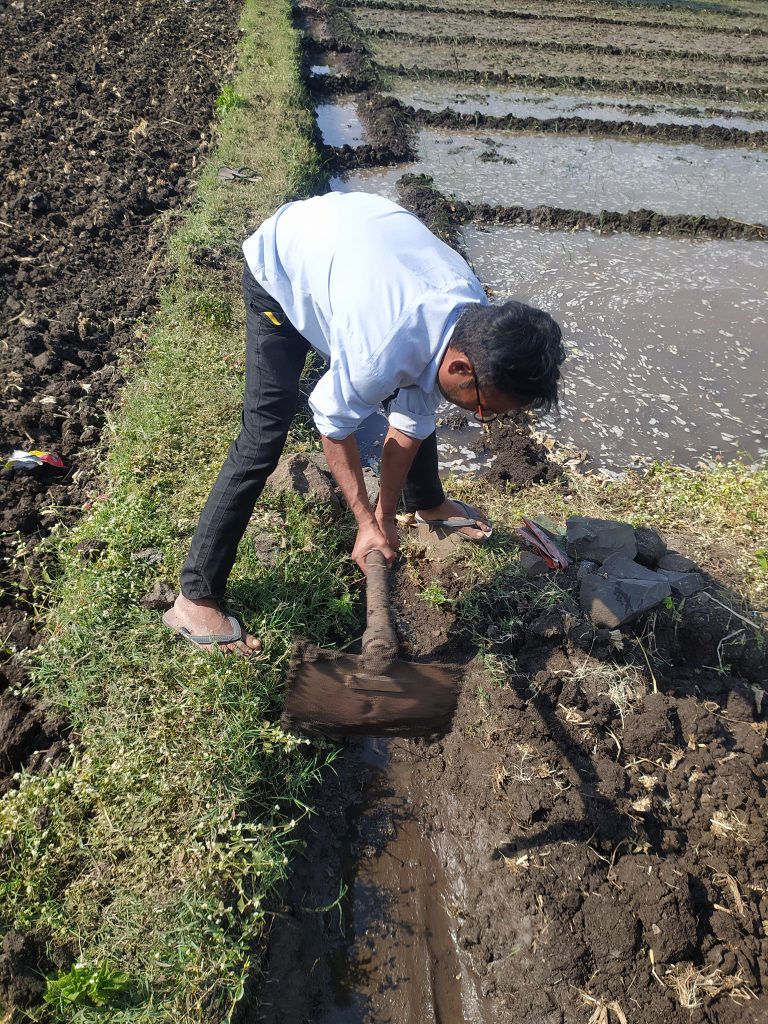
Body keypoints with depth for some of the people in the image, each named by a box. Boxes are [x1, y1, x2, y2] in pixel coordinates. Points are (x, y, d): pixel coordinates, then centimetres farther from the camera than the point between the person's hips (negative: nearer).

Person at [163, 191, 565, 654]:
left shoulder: (478, 324, -21)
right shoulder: (383, 353, -42)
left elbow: (411, 426, -11)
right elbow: (334, 425, -22)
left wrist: (385, 517, -5)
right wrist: (367, 521, -14)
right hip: (283, 265, -6)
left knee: (419, 402, 9)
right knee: (265, 436, -14)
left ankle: (427, 502, 39)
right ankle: (196, 598, -4)